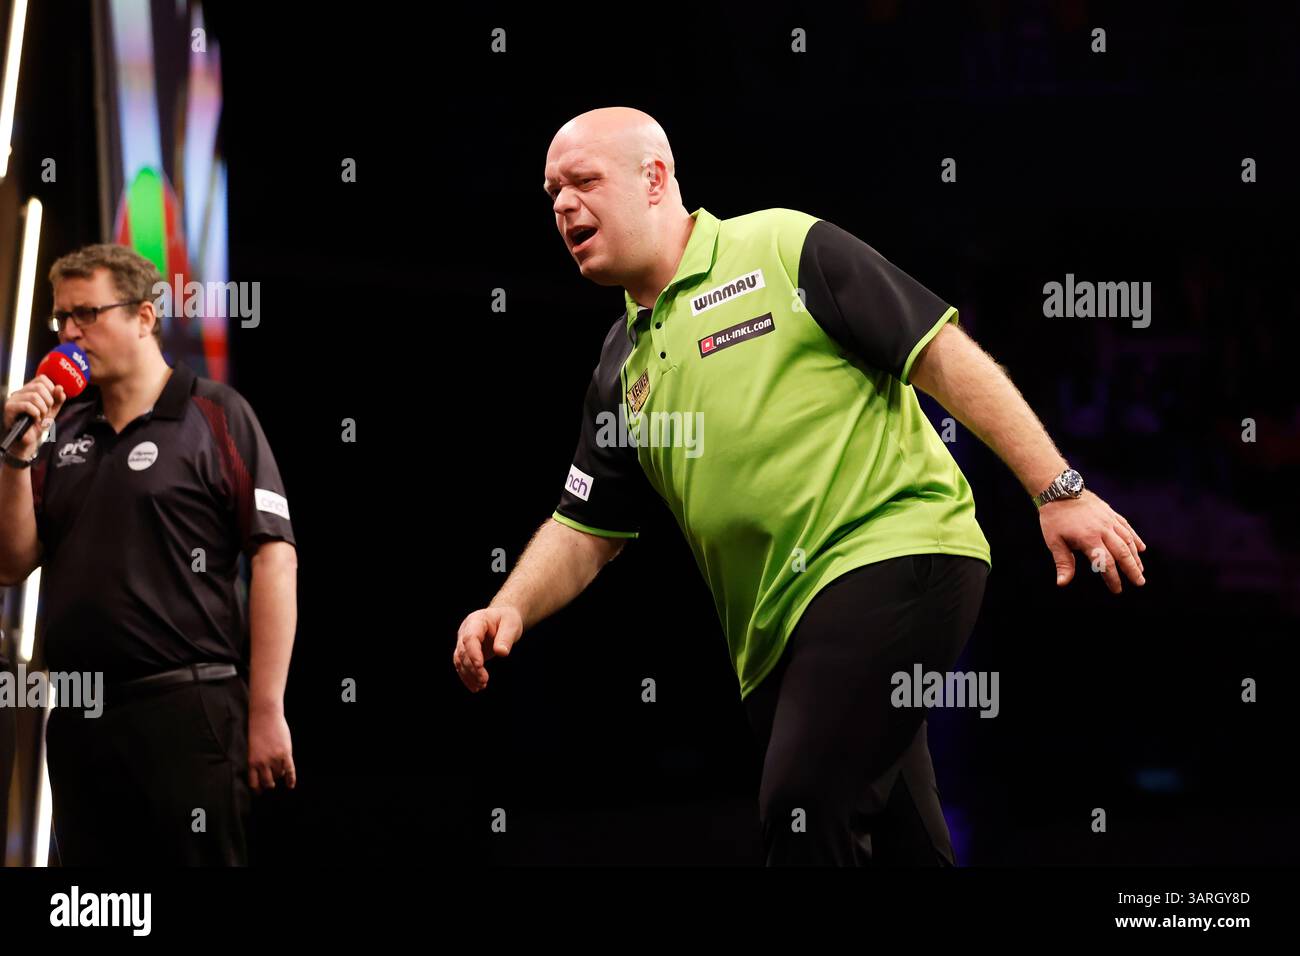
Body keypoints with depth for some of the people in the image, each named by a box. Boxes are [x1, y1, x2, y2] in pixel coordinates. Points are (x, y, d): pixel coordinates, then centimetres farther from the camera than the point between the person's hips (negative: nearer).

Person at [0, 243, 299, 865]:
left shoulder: (215, 416, -2)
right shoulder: (63, 431, 14)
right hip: (78, 720, 6)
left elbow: (275, 560, -8)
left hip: (187, 715, -6)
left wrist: (266, 715, -14)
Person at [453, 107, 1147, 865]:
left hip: (893, 549, -7)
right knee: (899, 842, 13)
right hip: (777, 631, 7)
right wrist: (511, 609, 0)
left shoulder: (786, 248, -3)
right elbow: (585, 530, 20)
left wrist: (1057, 491, -11)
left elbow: (944, 355, -5)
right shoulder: (622, 370, 17)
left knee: (803, 810, -24)